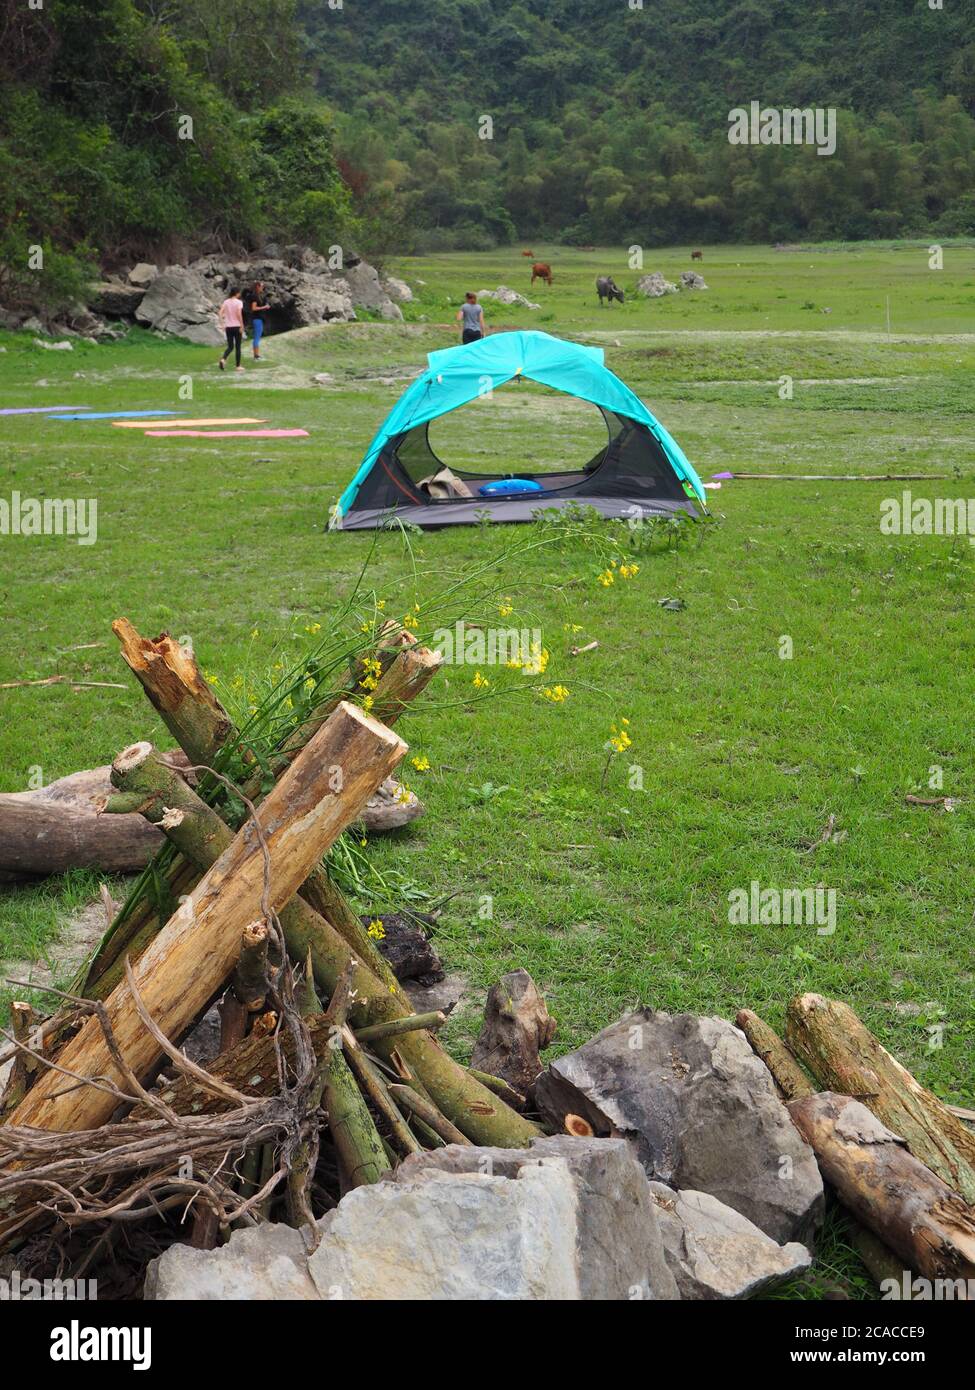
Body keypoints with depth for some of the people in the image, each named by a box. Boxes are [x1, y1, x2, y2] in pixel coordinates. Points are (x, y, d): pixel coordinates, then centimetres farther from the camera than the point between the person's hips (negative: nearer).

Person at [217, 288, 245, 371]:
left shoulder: (226, 302, 5)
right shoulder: (239, 302, -8)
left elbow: (220, 314, -2)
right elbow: (239, 314, -19)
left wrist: (222, 325, 4)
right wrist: (242, 325, -14)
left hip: (228, 327, 4)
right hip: (237, 327, -4)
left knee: (230, 347, 11)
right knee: (237, 347, 7)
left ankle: (223, 359, -15)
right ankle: (238, 366, 10)